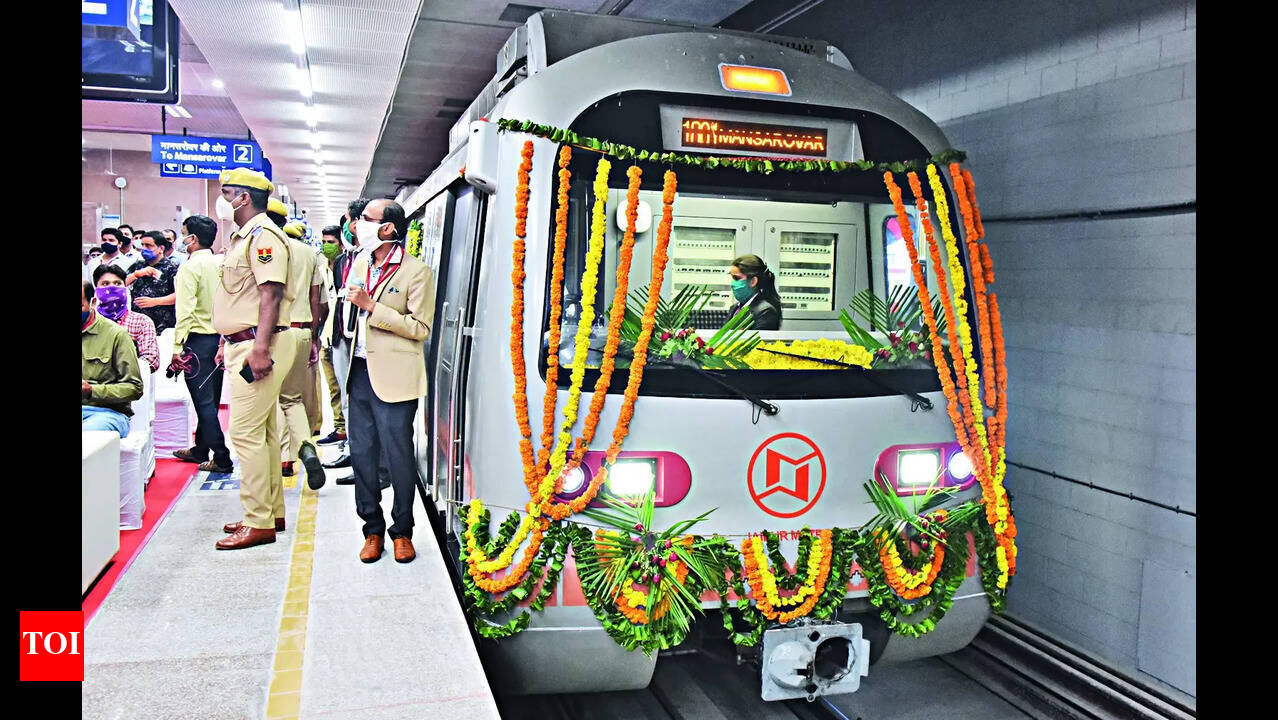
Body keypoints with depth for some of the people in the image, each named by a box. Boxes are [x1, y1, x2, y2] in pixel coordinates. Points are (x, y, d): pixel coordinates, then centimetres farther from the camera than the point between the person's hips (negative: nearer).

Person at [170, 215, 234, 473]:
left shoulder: (189, 267, -12)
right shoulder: (222, 264, 6)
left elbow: (185, 310, -18)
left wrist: (177, 347, -17)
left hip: (199, 339, -7)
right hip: (221, 338, 7)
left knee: (204, 401, -2)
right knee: (211, 399, 16)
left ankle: (222, 458, -3)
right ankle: (200, 449, 31)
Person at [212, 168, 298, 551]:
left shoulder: (263, 235, -13)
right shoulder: (242, 238, 20)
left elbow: (271, 294, -22)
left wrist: (260, 350, -27)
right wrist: (228, 343, 22)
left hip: (258, 346, -11)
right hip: (243, 345, 11)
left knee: (246, 432, -10)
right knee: (263, 432, 13)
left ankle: (259, 522, -4)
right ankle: (272, 512, 22)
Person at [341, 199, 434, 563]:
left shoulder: (416, 271, -8)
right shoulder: (359, 265, 13)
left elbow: (420, 328, -12)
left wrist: (371, 305, -17)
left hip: (393, 377, -6)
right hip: (360, 372, 6)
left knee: (399, 455, 0)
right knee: (361, 454, 8)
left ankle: (402, 530, 16)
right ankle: (372, 528, 21)